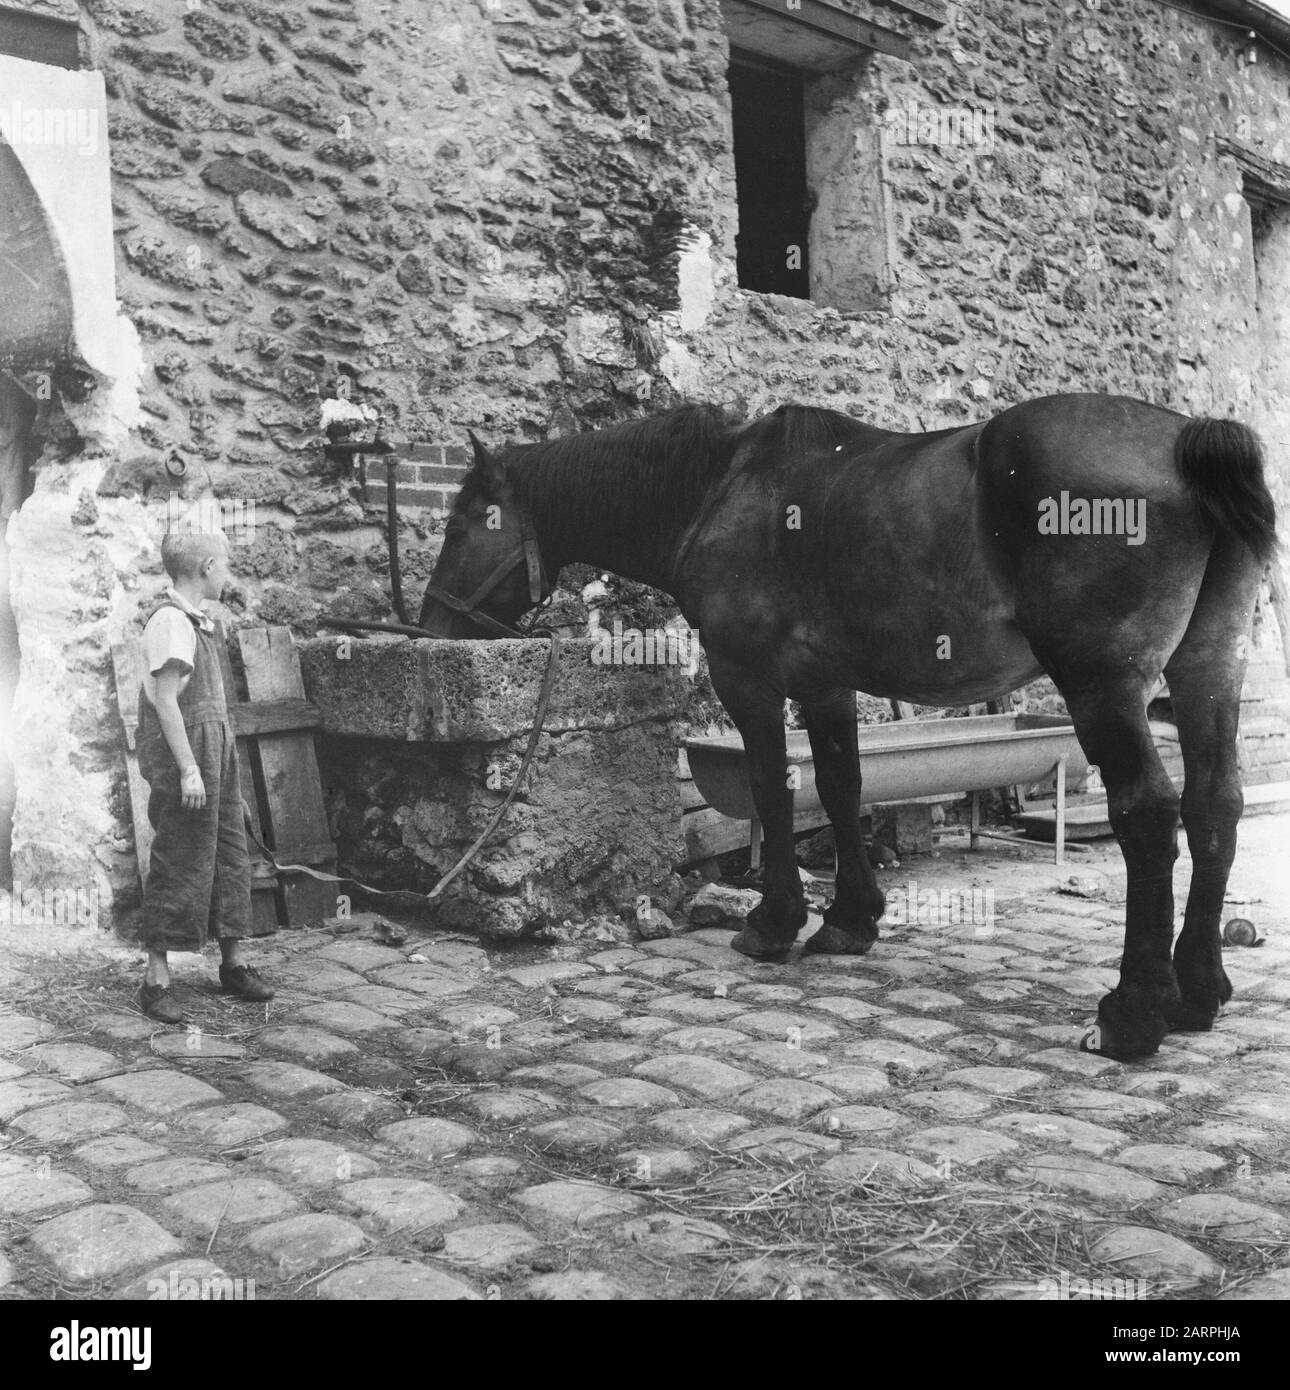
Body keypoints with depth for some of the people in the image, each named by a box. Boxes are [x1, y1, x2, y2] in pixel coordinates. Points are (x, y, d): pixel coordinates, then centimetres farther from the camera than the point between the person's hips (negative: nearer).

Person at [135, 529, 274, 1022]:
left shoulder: (197, 622, 14)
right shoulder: (170, 623, -15)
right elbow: (165, 701, -19)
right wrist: (188, 769, -21)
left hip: (216, 752, 10)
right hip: (183, 754, -10)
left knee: (229, 857, 13)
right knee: (179, 866, -5)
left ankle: (233, 964, 23)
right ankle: (156, 979, 4)